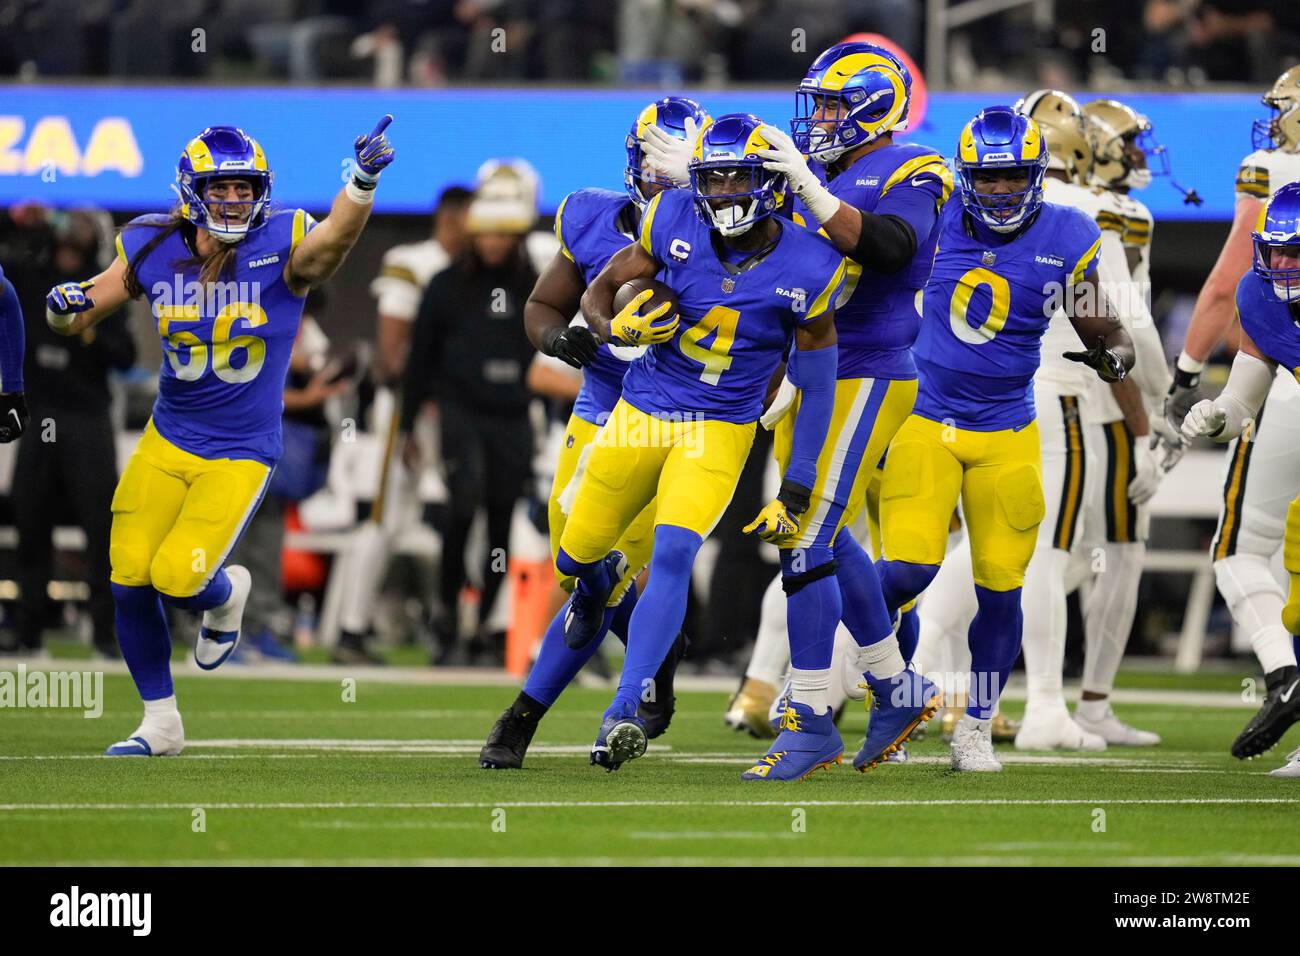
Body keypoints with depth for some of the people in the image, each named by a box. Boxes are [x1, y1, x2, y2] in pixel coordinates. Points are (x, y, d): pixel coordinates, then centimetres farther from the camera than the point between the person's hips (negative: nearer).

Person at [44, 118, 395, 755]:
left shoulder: (282, 249, -13)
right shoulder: (152, 249, -3)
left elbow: (337, 235, -35)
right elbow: (76, 319, 4)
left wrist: (362, 181, -53)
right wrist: (65, 306, -20)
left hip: (240, 455, -4)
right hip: (167, 440, 4)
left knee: (177, 578, -16)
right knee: (129, 579, -3)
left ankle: (227, 593, 24)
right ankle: (160, 723, 16)